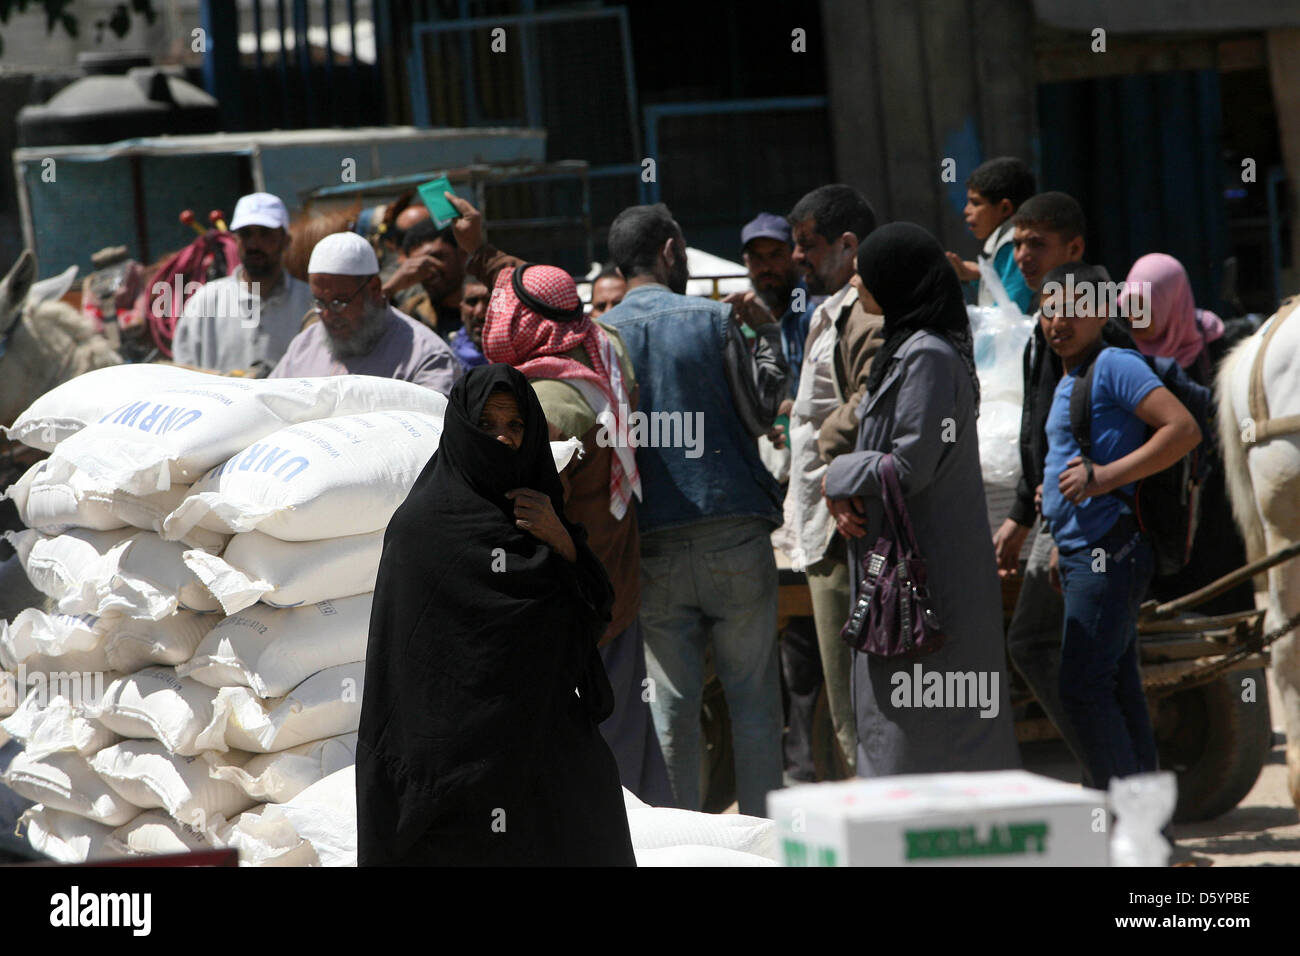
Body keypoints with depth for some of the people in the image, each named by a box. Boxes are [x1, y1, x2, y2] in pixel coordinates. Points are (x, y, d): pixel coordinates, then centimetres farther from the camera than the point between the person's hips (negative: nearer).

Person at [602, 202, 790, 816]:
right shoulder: (714, 321, -2)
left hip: (653, 545, 2)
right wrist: (766, 335, 11)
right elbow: (759, 413, 0)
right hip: (733, 530, -2)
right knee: (752, 694, 4)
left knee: (672, 699, 6)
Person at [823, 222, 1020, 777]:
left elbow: (911, 464, -21)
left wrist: (840, 477, -5)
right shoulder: (905, 347, 15)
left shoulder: (929, 356, -16)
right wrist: (847, 498, 1)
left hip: (926, 564, -10)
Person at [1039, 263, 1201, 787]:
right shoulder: (1068, 382, 20)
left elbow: (1185, 429, -20)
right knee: (1119, 689, 11)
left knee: (1083, 687, -15)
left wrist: (1106, 476, -22)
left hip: (1109, 550, -10)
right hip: (1083, 553, 10)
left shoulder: (1115, 366, -10)